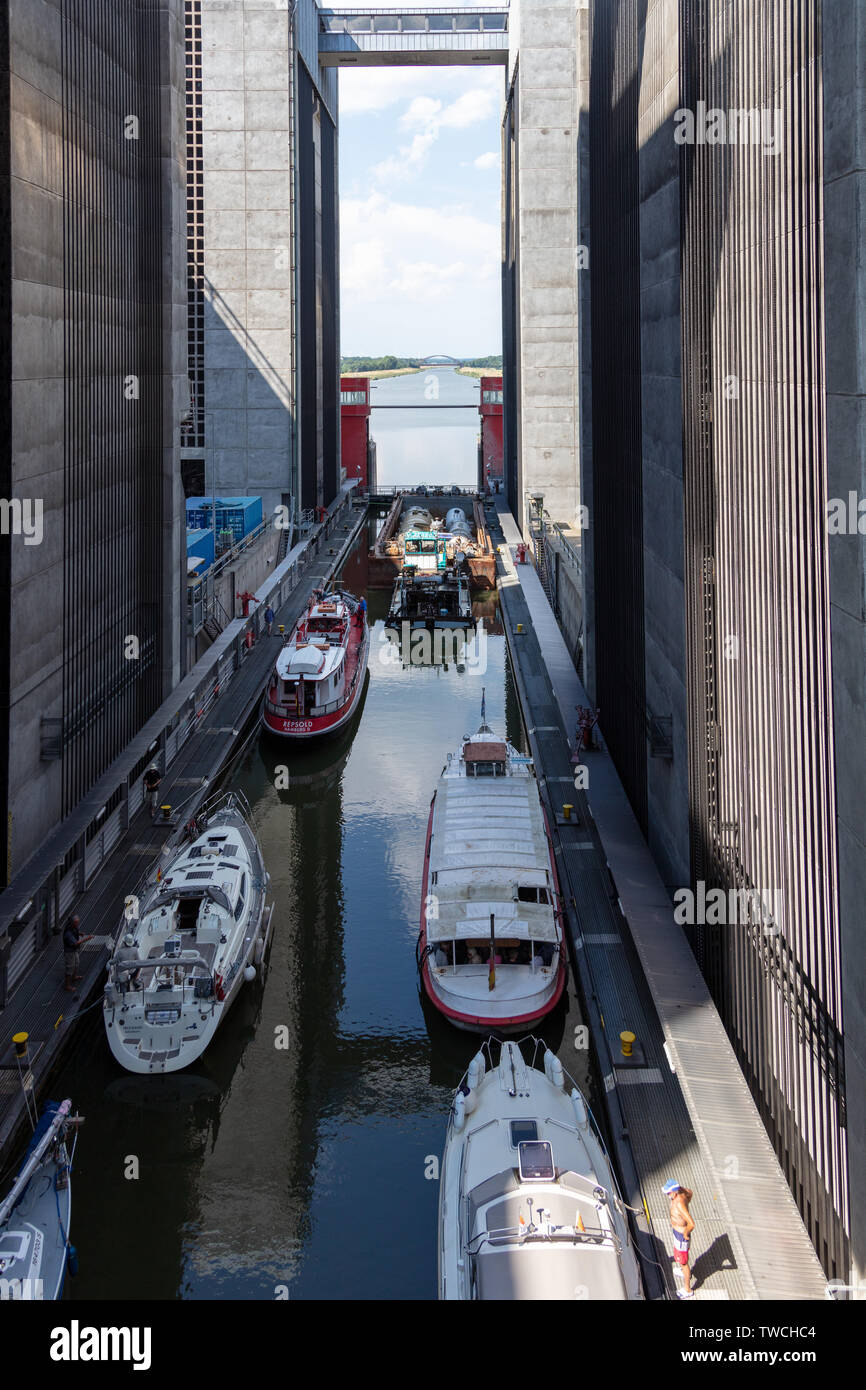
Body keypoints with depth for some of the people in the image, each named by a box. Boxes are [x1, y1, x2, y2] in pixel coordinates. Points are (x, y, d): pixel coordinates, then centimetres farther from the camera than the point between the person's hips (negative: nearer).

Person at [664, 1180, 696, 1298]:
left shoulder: (679, 1204, -40)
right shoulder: (681, 1193, -14)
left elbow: (691, 1224, -46)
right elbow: (690, 1193, 12)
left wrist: (686, 1234, -26)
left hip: (681, 1235, -9)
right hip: (677, 1230, 9)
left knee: (683, 1262, 10)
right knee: (678, 1252, 34)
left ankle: (687, 1290, 29)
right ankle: (686, 1273, 62)